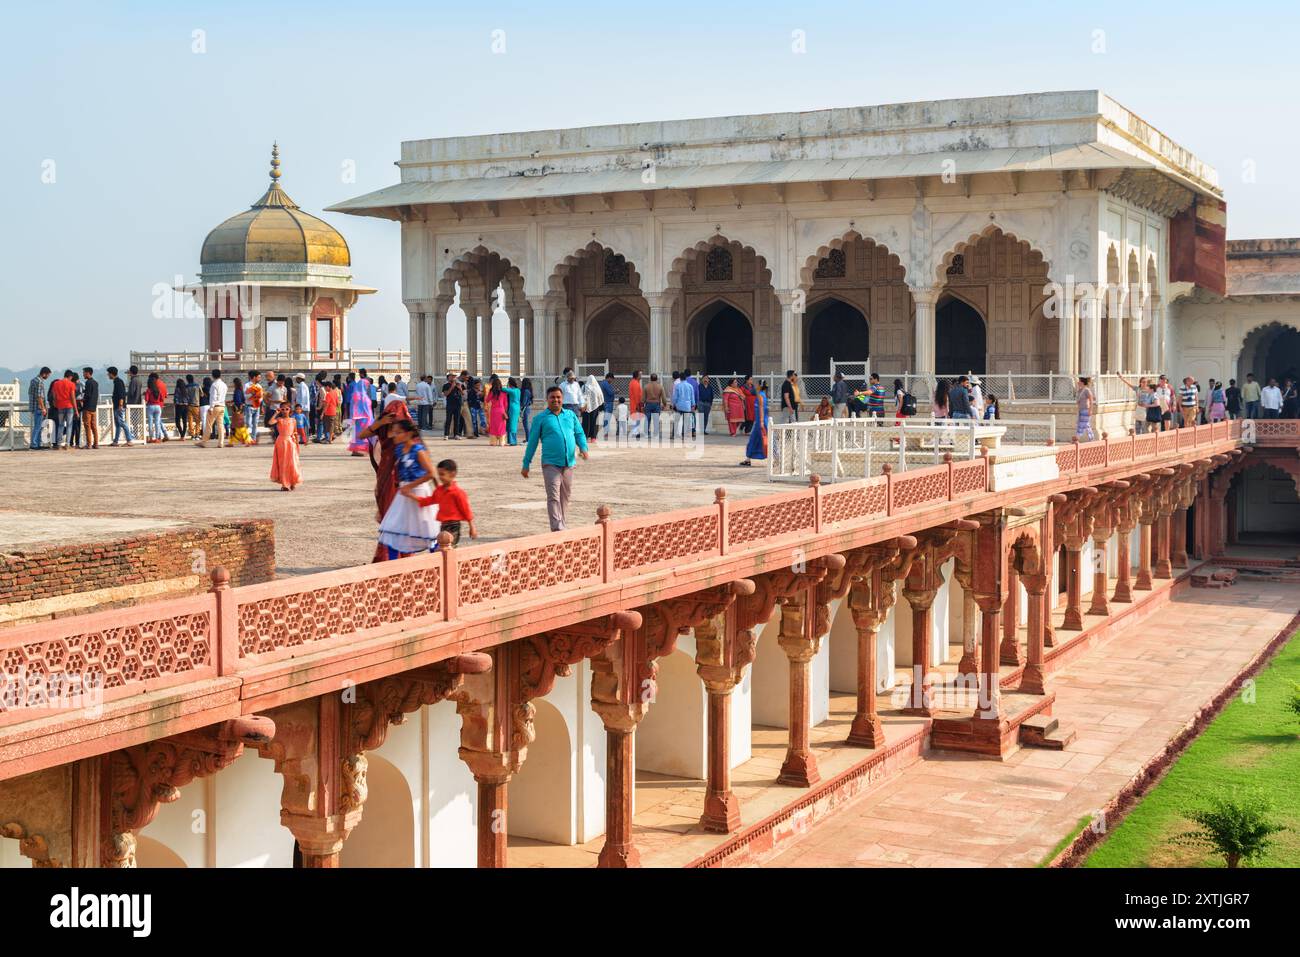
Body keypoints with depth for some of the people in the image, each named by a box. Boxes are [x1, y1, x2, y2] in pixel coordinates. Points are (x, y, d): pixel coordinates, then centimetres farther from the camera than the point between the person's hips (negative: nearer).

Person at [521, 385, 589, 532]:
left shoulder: (570, 415, 14)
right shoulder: (540, 418, 3)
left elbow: (579, 433, 17)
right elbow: (532, 442, 5)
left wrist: (583, 447, -5)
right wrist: (526, 464, 5)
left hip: (569, 463, 4)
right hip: (550, 463, -4)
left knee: (565, 497, 11)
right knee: (553, 497, -13)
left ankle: (561, 526, 22)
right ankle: (557, 529, -18)